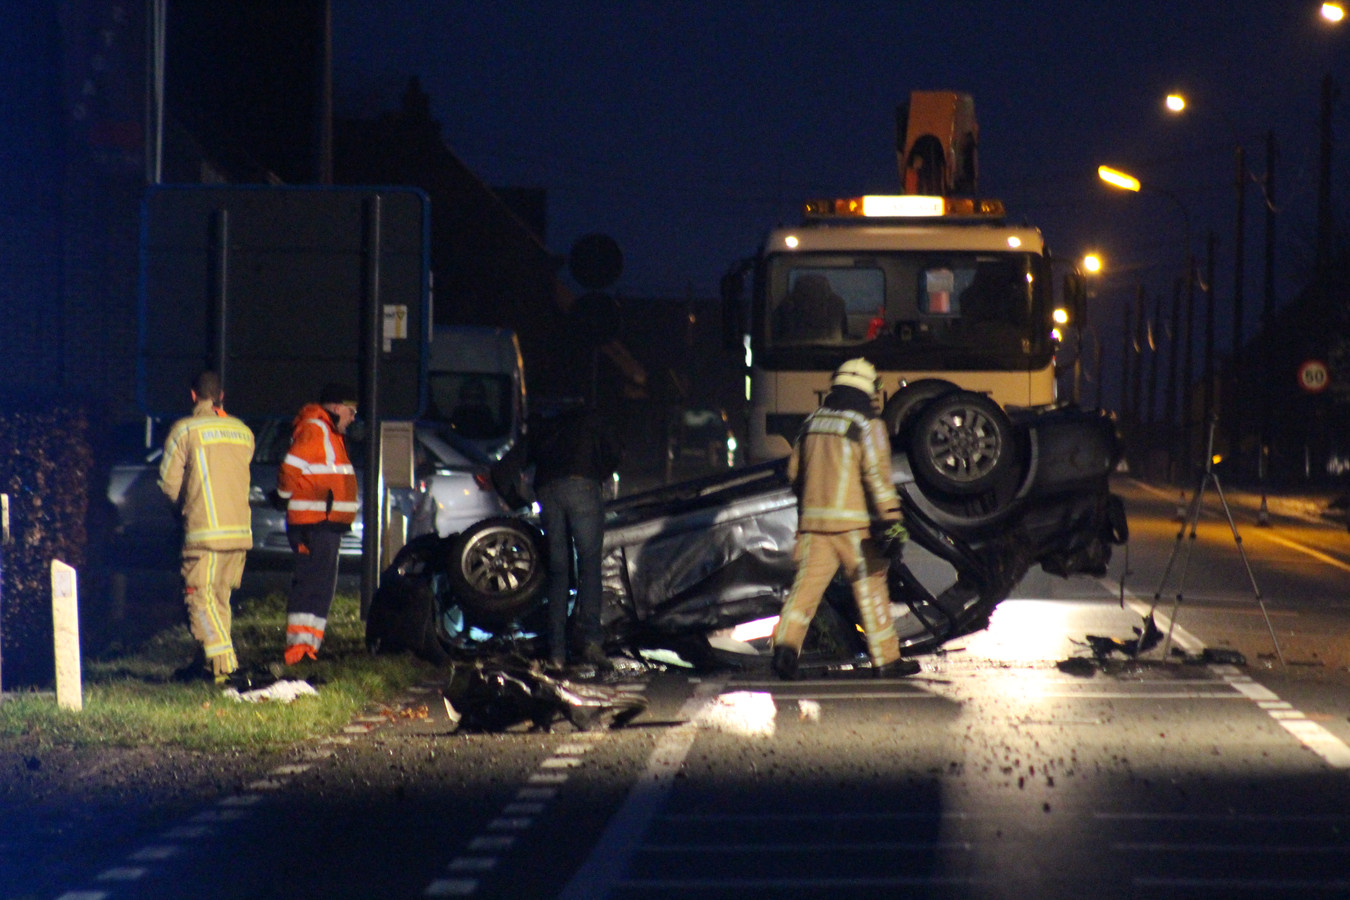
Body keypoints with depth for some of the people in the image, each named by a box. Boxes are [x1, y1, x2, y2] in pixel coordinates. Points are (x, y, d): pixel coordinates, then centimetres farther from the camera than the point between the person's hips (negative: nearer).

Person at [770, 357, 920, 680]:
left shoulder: (812, 422, 11)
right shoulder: (867, 426, -6)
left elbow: (794, 472, 19)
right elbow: (877, 475, -14)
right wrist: (891, 521, -16)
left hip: (813, 519, 4)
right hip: (853, 521, -4)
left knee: (807, 583, 1)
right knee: (870, 588, 6)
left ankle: (786, 643, -20)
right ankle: (886, 659, 13)